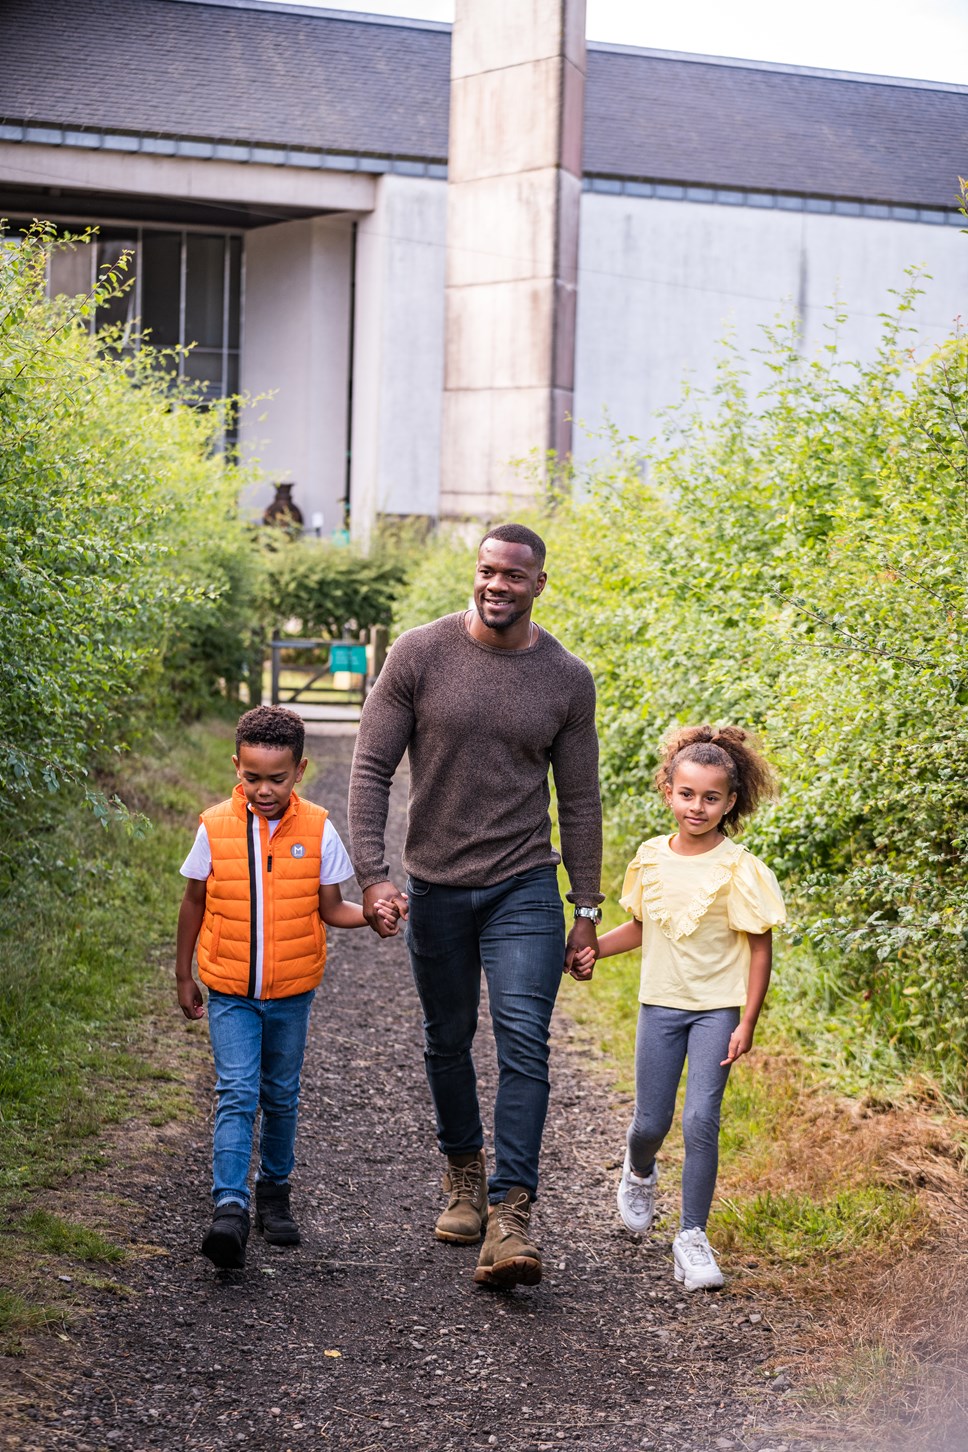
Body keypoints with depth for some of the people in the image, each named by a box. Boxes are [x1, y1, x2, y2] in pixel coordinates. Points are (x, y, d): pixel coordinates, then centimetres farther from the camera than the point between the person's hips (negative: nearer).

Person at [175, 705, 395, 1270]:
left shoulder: (318, 830, -6)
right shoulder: (216, 827, -7)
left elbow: (330, 907, -1)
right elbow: (195, 902, 4)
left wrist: (370, 916, -21)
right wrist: (184, 976, 9)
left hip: (291, 993, 2)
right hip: (230, 992, -1)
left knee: (281, 1097, 14)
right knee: (236, 1095, -12)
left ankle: (275, 1192, 32)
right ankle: (230, 1209, -18)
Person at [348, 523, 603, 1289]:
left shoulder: (568, 679, -2)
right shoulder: (420, 654, -6)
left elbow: (579, 801, 5)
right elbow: (371, 766, -5)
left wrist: (588, 909, 6)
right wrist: (371, 873, -15)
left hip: (524, 887, -1)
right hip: (435, 887, 1)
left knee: (523, 1042, -14)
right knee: (448, 1042, 14)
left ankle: (510, 1213, -17)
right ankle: (464, 1174, 37)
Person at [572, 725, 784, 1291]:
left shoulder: (738, 868, -12)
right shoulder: (651, 858, 1)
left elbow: (760, 948, -8)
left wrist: (747, 1023, -11)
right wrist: (593, 947, -2)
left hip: (717, 1010, -3)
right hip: (661, 1004, 3)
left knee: (701, 1119, -13)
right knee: (652, 1121, 9)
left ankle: (693, 1235, -1)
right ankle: (639, 1172, 45)